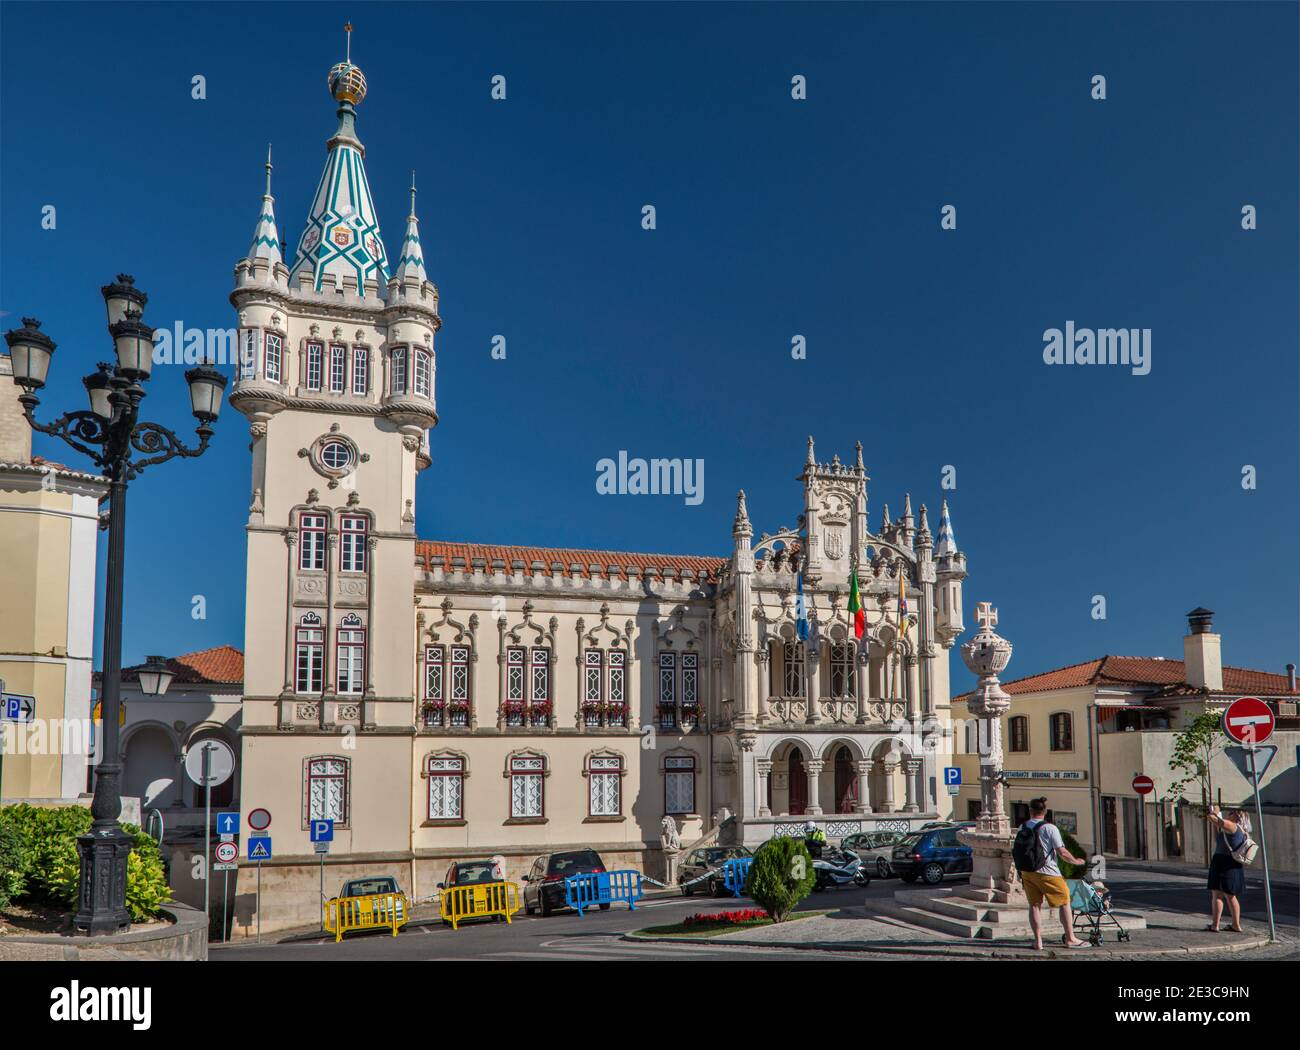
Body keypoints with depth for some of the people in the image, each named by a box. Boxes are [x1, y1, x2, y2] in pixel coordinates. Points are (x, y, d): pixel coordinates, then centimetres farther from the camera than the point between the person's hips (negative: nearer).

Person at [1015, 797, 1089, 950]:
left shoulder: (1022, 828, 4)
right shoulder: (1050, 828, -12)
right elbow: (1062, 852, -11)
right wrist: (1076, 861, 5)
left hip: (1026, 872, 5)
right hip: (1046, 872, -5)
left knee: (1034, 905, 11)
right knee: (1065, 902, 9)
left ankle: (1038, 941, 9)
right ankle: (1070, 939, 13)